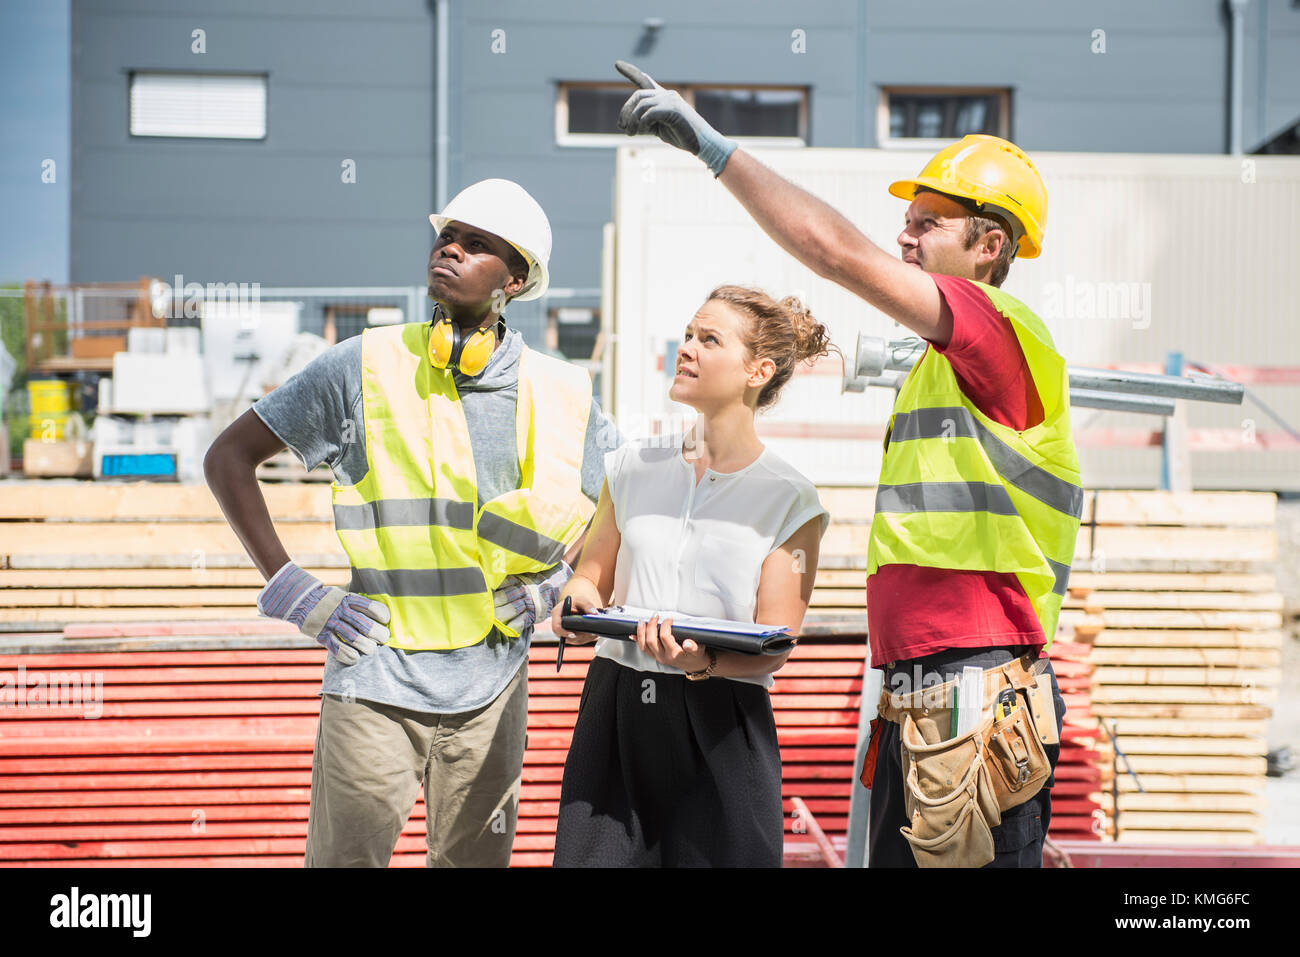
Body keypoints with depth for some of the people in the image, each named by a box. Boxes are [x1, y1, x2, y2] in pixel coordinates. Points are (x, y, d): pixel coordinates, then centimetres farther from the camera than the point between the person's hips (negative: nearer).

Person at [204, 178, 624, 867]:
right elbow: (228, 459, 1)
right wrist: (289, 591, -6)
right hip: (375, 680, -2)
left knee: (476, 858, 12)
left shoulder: (555, 394, 3)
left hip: (489, 687, 3)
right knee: (346, 858, 1)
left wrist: (560, 575, 6)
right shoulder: (365, 367, -5)